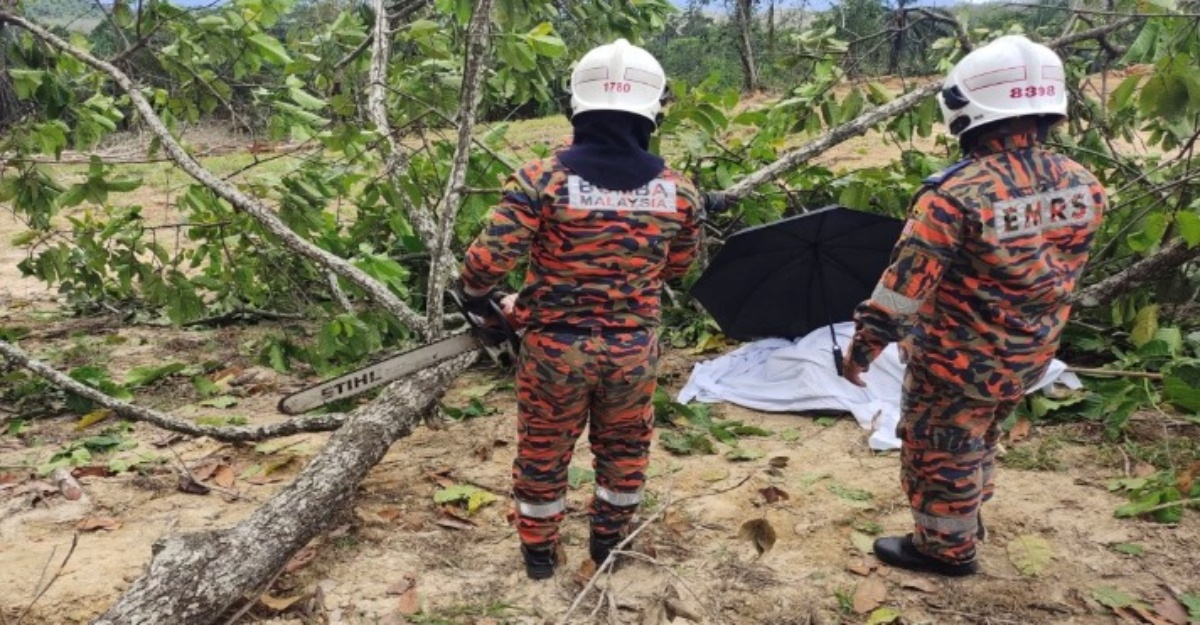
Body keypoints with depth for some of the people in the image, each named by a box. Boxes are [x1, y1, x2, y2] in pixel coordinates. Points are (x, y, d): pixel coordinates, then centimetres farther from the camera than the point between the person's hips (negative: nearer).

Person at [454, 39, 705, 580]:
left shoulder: (540, 181, -18)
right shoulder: (678, 192, -9)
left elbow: (489, 258, -19)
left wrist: (472, 294, 2)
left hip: (554, 348, -1)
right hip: (633, 349, 2)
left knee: (543, 454, 20)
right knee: (624, 449, 25)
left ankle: (539, 553, 38)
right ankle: (608, 544, 43)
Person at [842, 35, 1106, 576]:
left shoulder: (955, 195, -27)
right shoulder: (1083, 185, -7)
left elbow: (904, 287, -22)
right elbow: (1065, 272, 7)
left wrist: (862, 346, -12)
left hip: (959, 362, -7)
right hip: (1029, 358, 7)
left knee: (940, 452, 15)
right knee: (978, 440, 29)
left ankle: (946, 547, 32)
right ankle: (967, 521, 49)